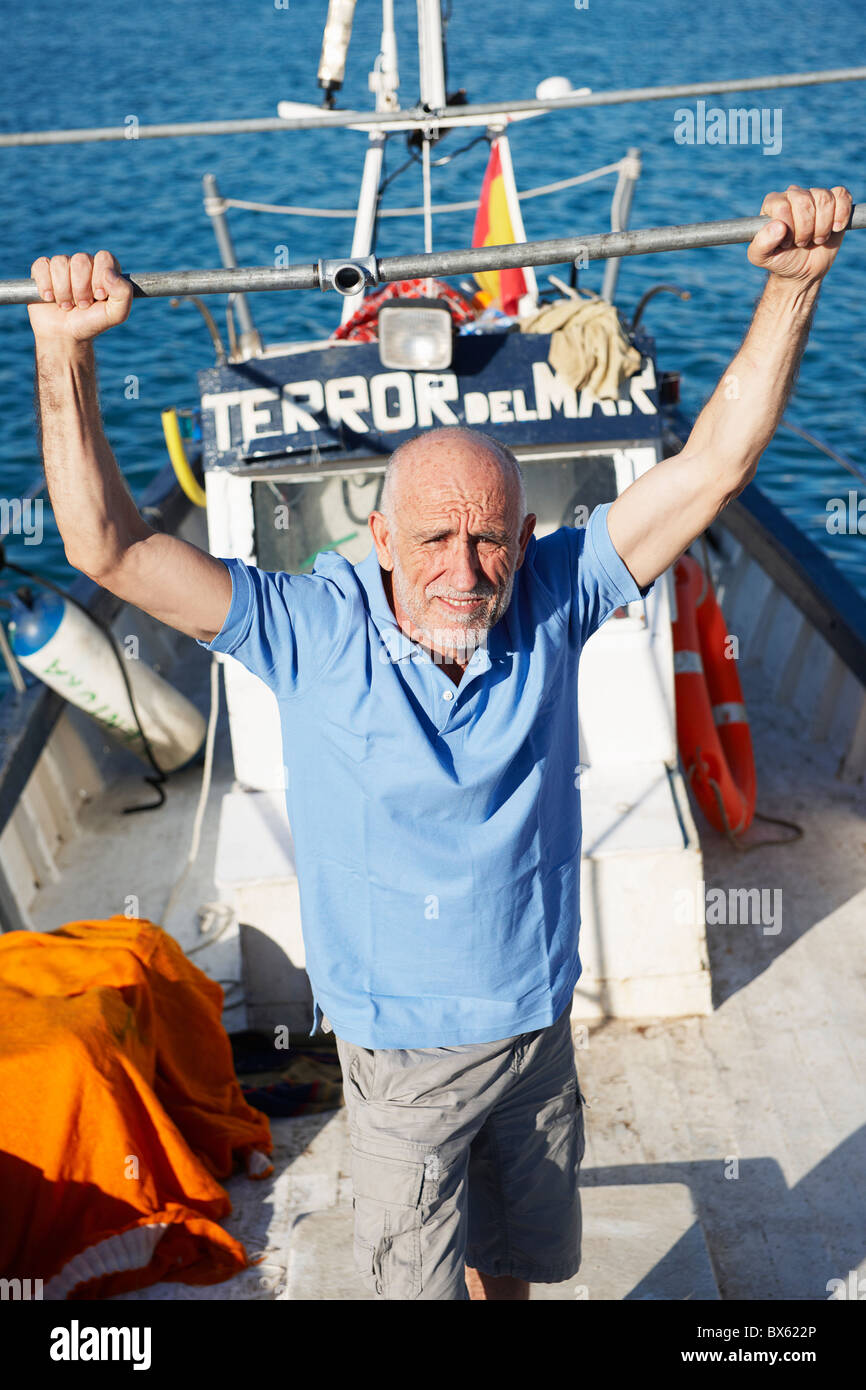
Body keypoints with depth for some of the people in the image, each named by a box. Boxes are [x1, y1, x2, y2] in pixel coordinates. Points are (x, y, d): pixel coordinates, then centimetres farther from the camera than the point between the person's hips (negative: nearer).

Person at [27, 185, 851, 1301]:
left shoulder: (550, 602, -13)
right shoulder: (313, 632, -19)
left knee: (513, 1261, 27)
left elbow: (714, 463, -15)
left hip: (539, 1030, 3)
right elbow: (108, 548, -24)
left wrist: (792, 283, -22)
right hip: (400, 1058, -2)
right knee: (416, 1278, 17)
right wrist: (63, 352, -34)